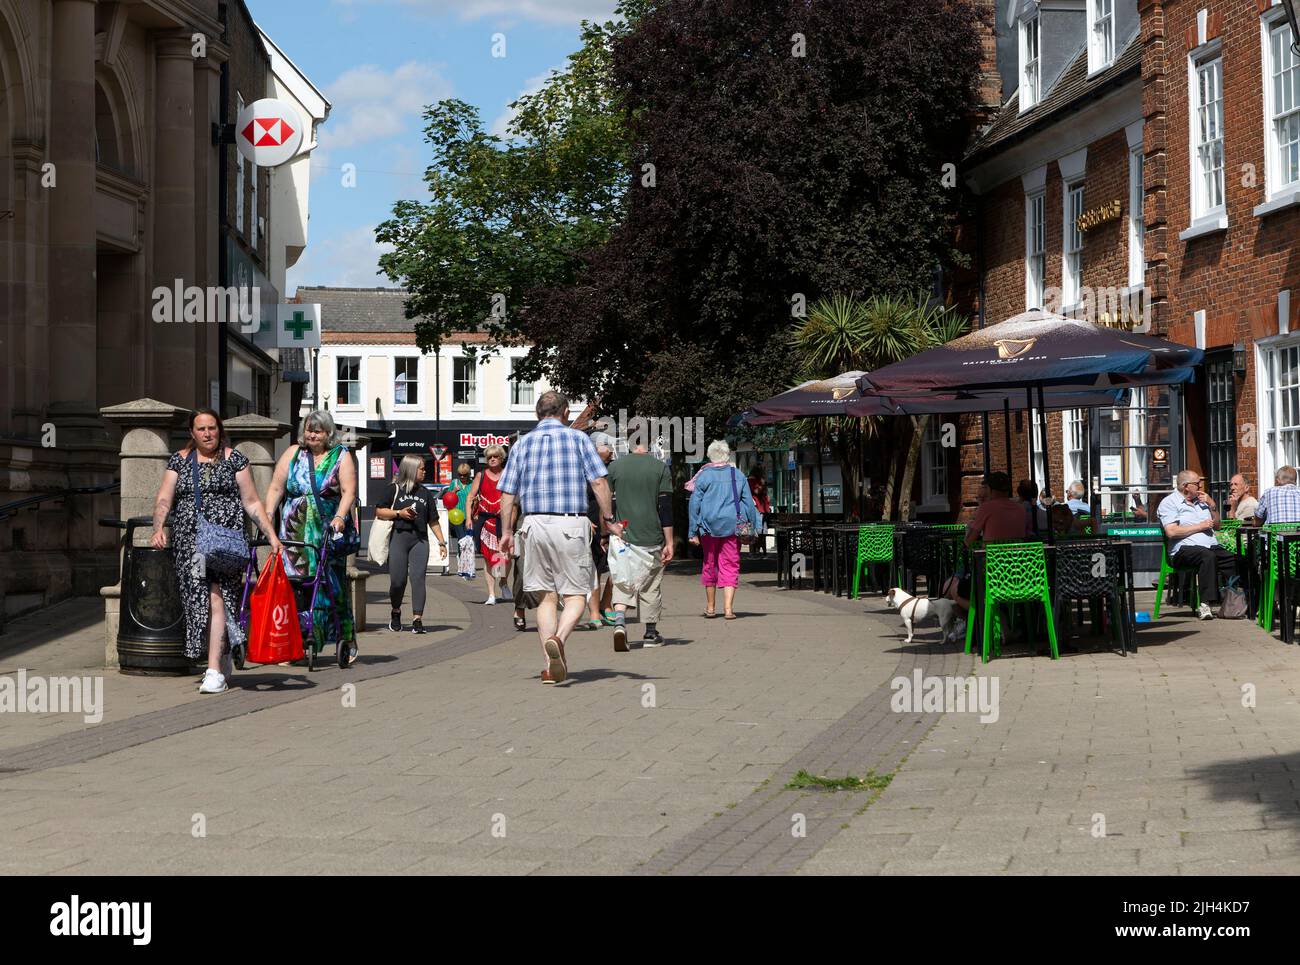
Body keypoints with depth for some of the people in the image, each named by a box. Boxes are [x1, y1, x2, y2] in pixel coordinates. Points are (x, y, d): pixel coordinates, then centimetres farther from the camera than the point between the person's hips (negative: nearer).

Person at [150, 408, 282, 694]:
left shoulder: (234, 459, 7)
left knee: (217, 597, -15)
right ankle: (224, 658, 23)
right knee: (198, 601, 4)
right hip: (188, 540, 3)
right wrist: (158, 529, -13)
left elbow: (252, 503, 6)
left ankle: (215, 671, -18)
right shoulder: (179, 461, 13)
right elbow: (163, 500, 5)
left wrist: (272, 535, -2)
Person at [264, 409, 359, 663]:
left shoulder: (341, 456, 5)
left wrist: (339, 517, -23)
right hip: (294, 534, 2)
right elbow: (275, 488, 8)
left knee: (332, 584, -2)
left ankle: (346, 641, 5)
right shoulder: (293, 454, 12)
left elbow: (349, 492, -7)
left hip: (327, 533, -2)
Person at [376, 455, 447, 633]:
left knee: (418, 578, -10)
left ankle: (417, 619, -12)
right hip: (399, 537, -3)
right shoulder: (394, 489, 6)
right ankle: (396, 612, 23)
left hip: (420, 539, 3)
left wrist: (441, 541, 14)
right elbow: (379, 511, 3)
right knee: (398, 580, -3)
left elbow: (433, 520, 20)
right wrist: (399, 513, -9)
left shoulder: (424, 493, 18)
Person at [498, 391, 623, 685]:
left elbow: (508, 493, 8)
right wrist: (609, 519, 3)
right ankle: (558, 639, -27)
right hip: (571, 523, -3)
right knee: (575, 595, 1)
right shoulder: (577, 439, 2)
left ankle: (551, 666, 5)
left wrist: (507, 531, 16)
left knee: (547, 597, 10)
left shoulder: (523, 444, 10)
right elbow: (599, 482, -5)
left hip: (535, 524, 3)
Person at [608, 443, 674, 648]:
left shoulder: (615, 467, 3)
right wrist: (669, 543, -2)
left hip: (622, 537, 1)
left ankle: (619, 622, -21)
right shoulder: (660, 467, -2)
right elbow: (666, 508, -5)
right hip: (652, 538, -1)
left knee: (622, 582, 3)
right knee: (651, 586, 10)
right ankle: (651, 634, 18)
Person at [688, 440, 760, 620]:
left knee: (709, 564, 13)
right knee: (730, 565, 1)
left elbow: (695, 505, -1)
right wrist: (752, 528, 12)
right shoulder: (737, 475, 4)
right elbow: (748, 503, 6)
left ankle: (710, 607, 22)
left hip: (709, 526, 0)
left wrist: (693, 532, 2)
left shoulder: (703, 476, -1)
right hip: (732, 526, 0)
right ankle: (728, 607, -12)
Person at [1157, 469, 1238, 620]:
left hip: (1212, 546, 6)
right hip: (1184, 550, -6)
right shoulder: (1168, 503, 4)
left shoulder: (1201, 501, 26)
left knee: (1236, 560, -21)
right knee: (1208, 556, -38)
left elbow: (1217, 525, 29)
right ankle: (1205, 605, -41)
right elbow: (1171, 532, -10)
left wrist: (1212, 505, 12)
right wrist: (1200, 526, -5)